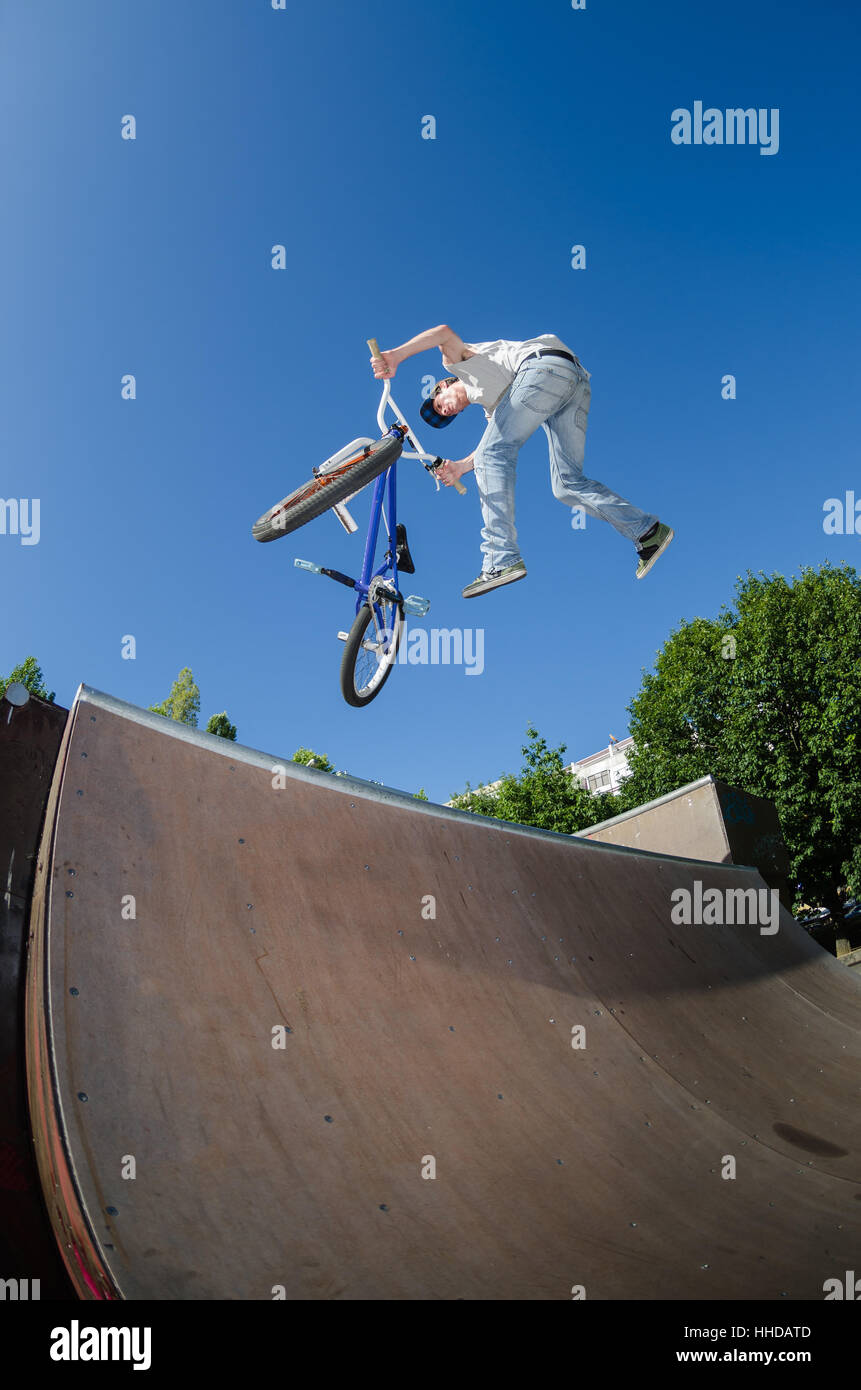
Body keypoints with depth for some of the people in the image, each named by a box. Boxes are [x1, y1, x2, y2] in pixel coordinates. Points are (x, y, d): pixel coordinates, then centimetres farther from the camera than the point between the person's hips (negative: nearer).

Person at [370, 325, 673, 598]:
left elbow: (444, 332, 1)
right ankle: (647, 530, -4)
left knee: (493, 454, -11)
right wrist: (460, 466, 6)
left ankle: (501, 560, -24)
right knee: (567, 484, 5)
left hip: (544, 364, -8)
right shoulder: (491, 407, 37)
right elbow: (500, 448, 17)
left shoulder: (460, 361, 24)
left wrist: (396, 355, -9)